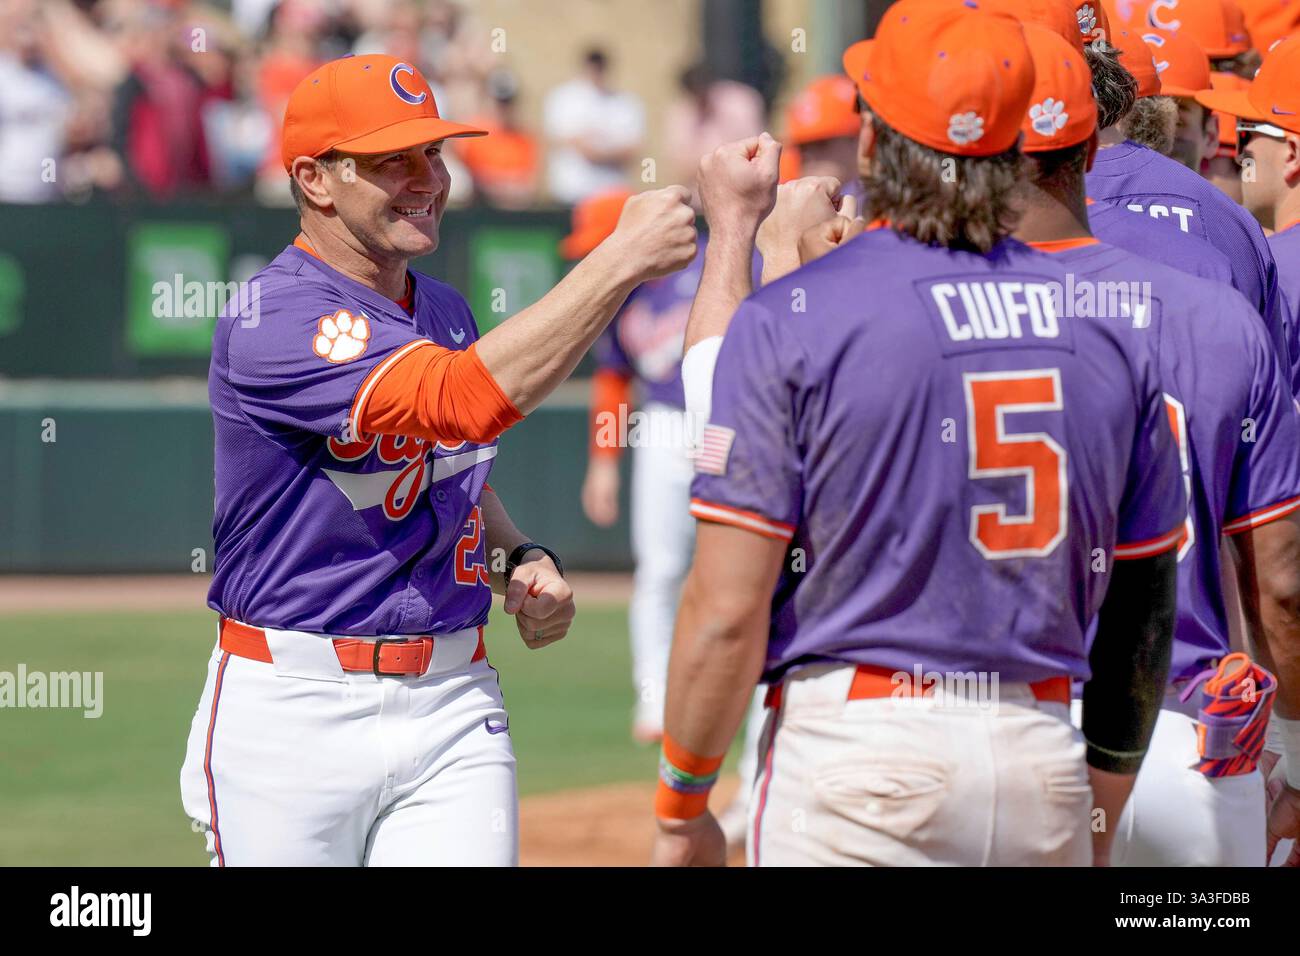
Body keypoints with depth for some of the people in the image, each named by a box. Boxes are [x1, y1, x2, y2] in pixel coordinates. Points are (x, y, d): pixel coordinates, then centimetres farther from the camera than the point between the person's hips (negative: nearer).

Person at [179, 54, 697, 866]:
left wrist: (519, 556, 5)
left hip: (453, 706, 6)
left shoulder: (447, 311, 12)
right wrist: (624, 258, -31)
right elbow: (467, 401, -30)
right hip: (295, 707, -6)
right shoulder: (271, 324, -16)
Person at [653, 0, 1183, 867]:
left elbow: (728, 609, -10)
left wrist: (682, 806, 1)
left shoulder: (790, 319, -7)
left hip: (855, 749, -4)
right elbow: (1145, 612, 11)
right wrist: (1098, 822, 23)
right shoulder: (1106, 319, 6)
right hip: (1043, 756, 4)